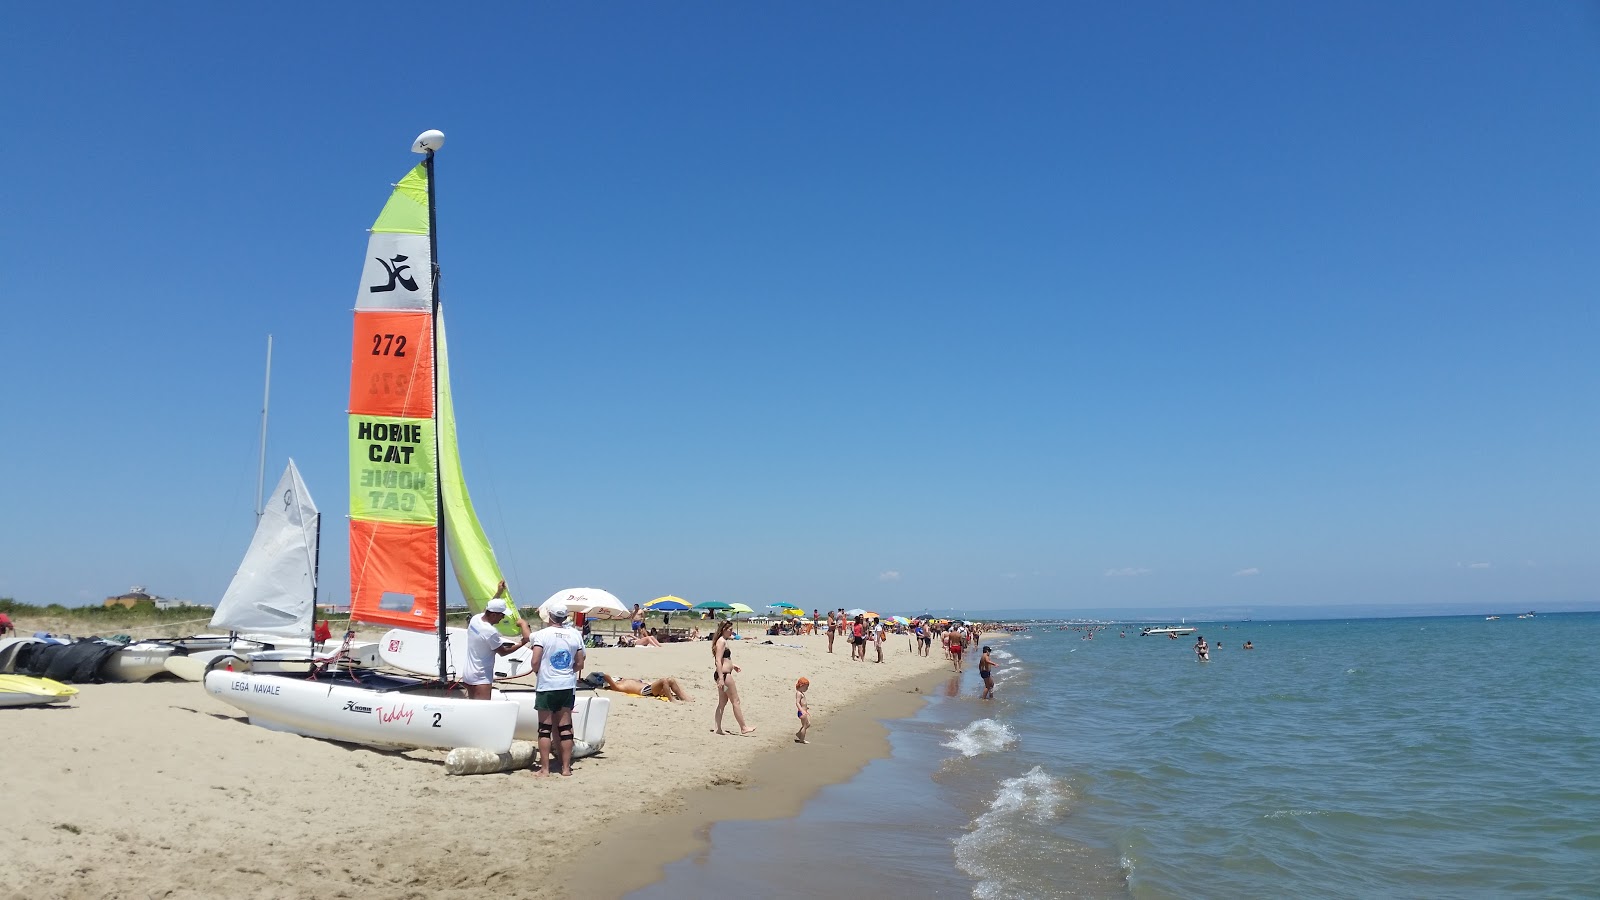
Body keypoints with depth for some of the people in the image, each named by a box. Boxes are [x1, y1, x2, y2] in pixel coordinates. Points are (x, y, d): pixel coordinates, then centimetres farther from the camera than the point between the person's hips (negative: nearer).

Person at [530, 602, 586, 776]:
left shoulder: (542, 634, -10)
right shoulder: (575, 634, 1)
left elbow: (535, 662, -14)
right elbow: (579, 664, 3)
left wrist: (539, 670, 6)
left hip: (546, 686, -3)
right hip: (568, 686, 3)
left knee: (545, 729, 3)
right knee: (565, 728, 8)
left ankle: (545, 769, 5)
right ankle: (566, 767, 11)